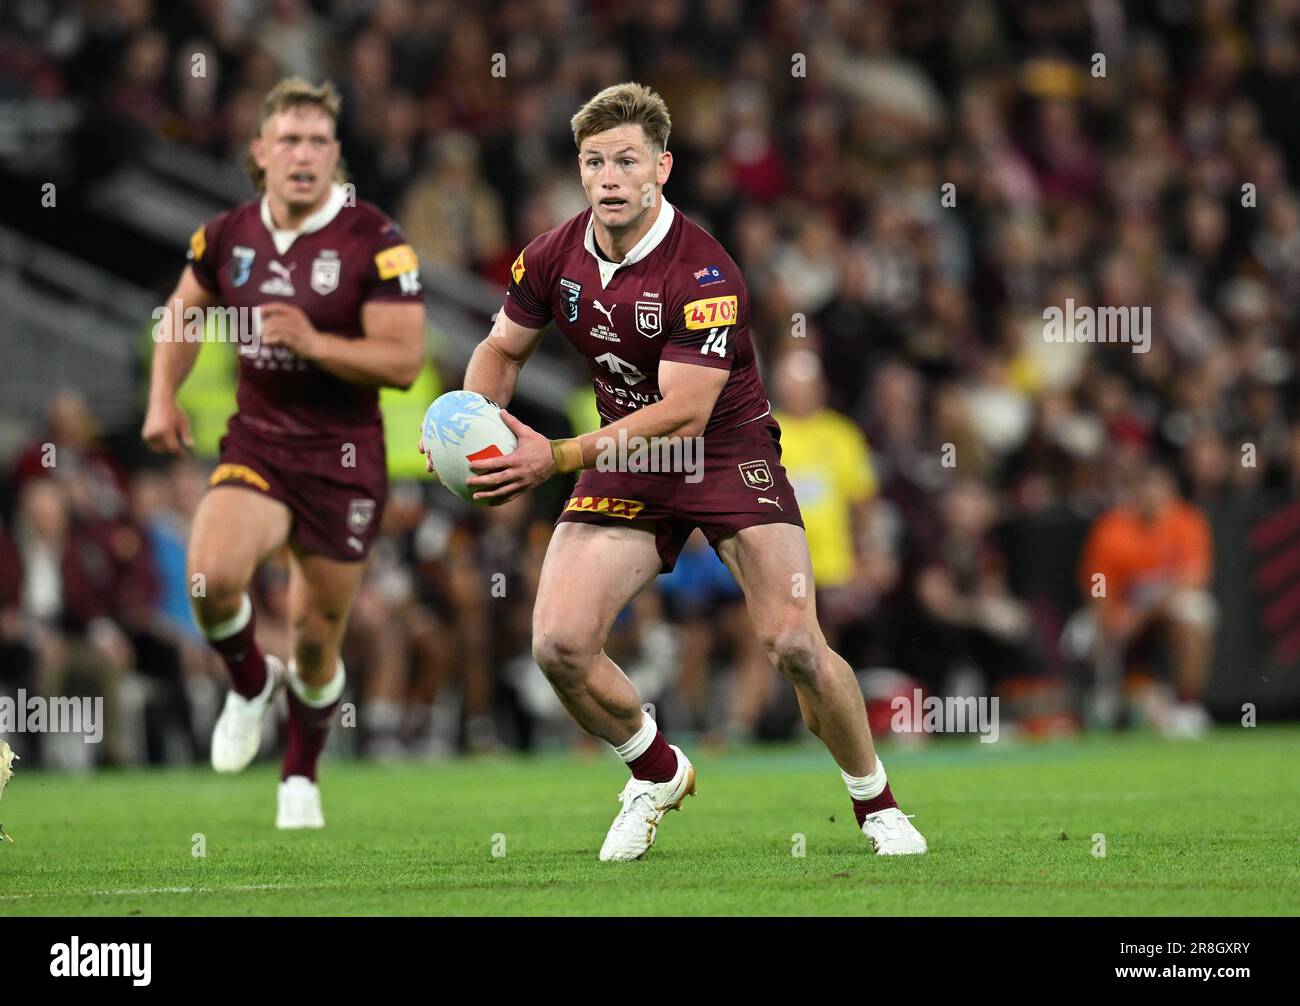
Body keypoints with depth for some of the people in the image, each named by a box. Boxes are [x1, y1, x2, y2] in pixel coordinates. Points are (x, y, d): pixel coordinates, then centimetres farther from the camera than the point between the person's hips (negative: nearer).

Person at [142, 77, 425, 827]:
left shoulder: (377, 243, -12)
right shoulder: (227, 237, 1)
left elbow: (404, 361, -15)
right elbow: (186, 309, 22)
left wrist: (314, 343, -27)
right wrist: (163, 398, 10)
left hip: (343, 456, -2)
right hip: (255, 446, 2)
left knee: (317, 637, 4)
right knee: (213, 577, -25)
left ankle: (301, 778, 30)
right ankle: (250, 684, 9)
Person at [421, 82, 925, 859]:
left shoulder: (705, 275, -25)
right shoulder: (554, 257, -6)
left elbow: (684, 414, -29)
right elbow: (504, 346, 11)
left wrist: (559, 457, -35)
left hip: (728, 453, -5)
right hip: (625, 463, 5)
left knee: (796, 645, -17)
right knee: (559, 645, -13)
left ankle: (876, 803, 9)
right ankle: (659, 774, 15)